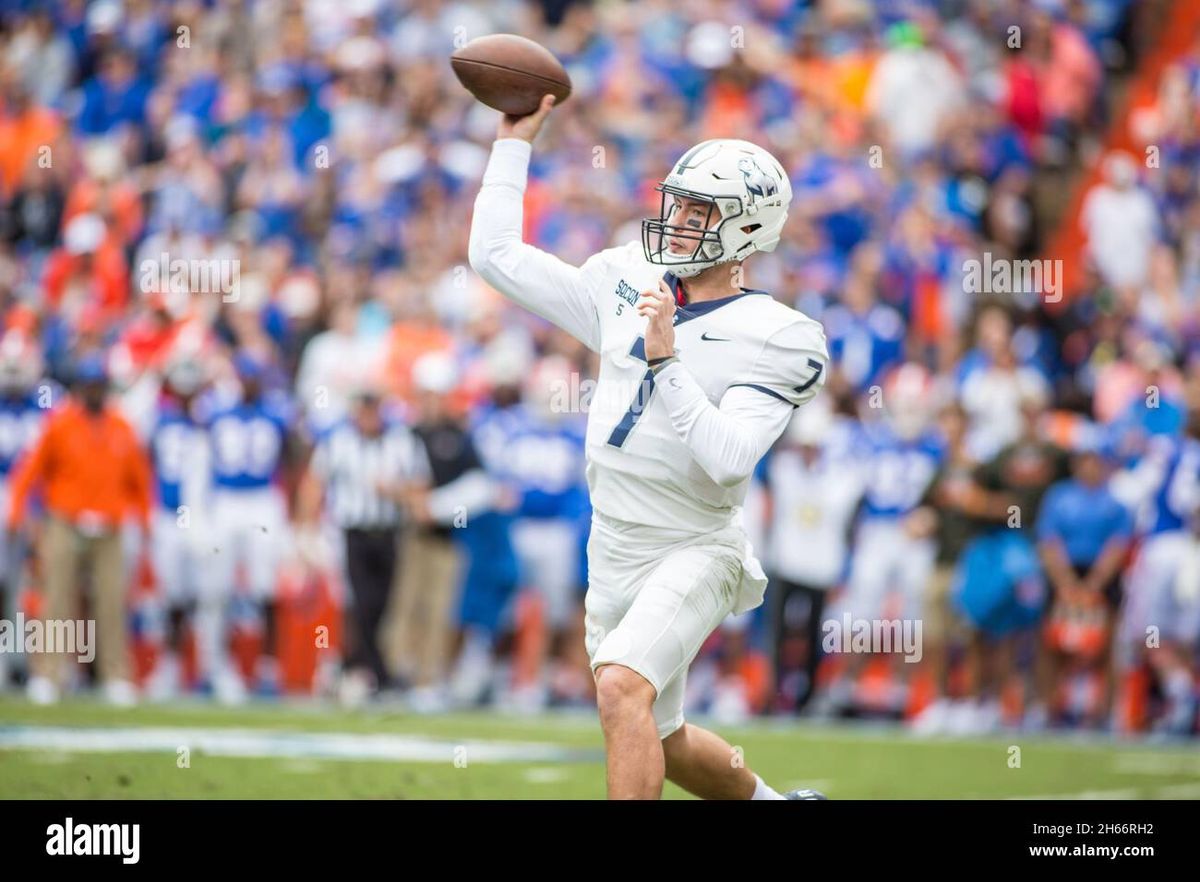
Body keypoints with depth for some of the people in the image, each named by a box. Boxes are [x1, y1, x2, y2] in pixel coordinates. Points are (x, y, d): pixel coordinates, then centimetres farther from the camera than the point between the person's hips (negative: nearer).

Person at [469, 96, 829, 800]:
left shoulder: (774, 339, -12)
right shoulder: (626, 287, 6)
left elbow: (729, 459, -24)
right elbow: (497, 256, 10)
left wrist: (666, 361, -28)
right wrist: (516, 141, 10)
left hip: (696, 552, -7)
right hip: (614, 553, 7)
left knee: (622, 686, -30)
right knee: (659, 742, 18)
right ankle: (769, 801, 42)